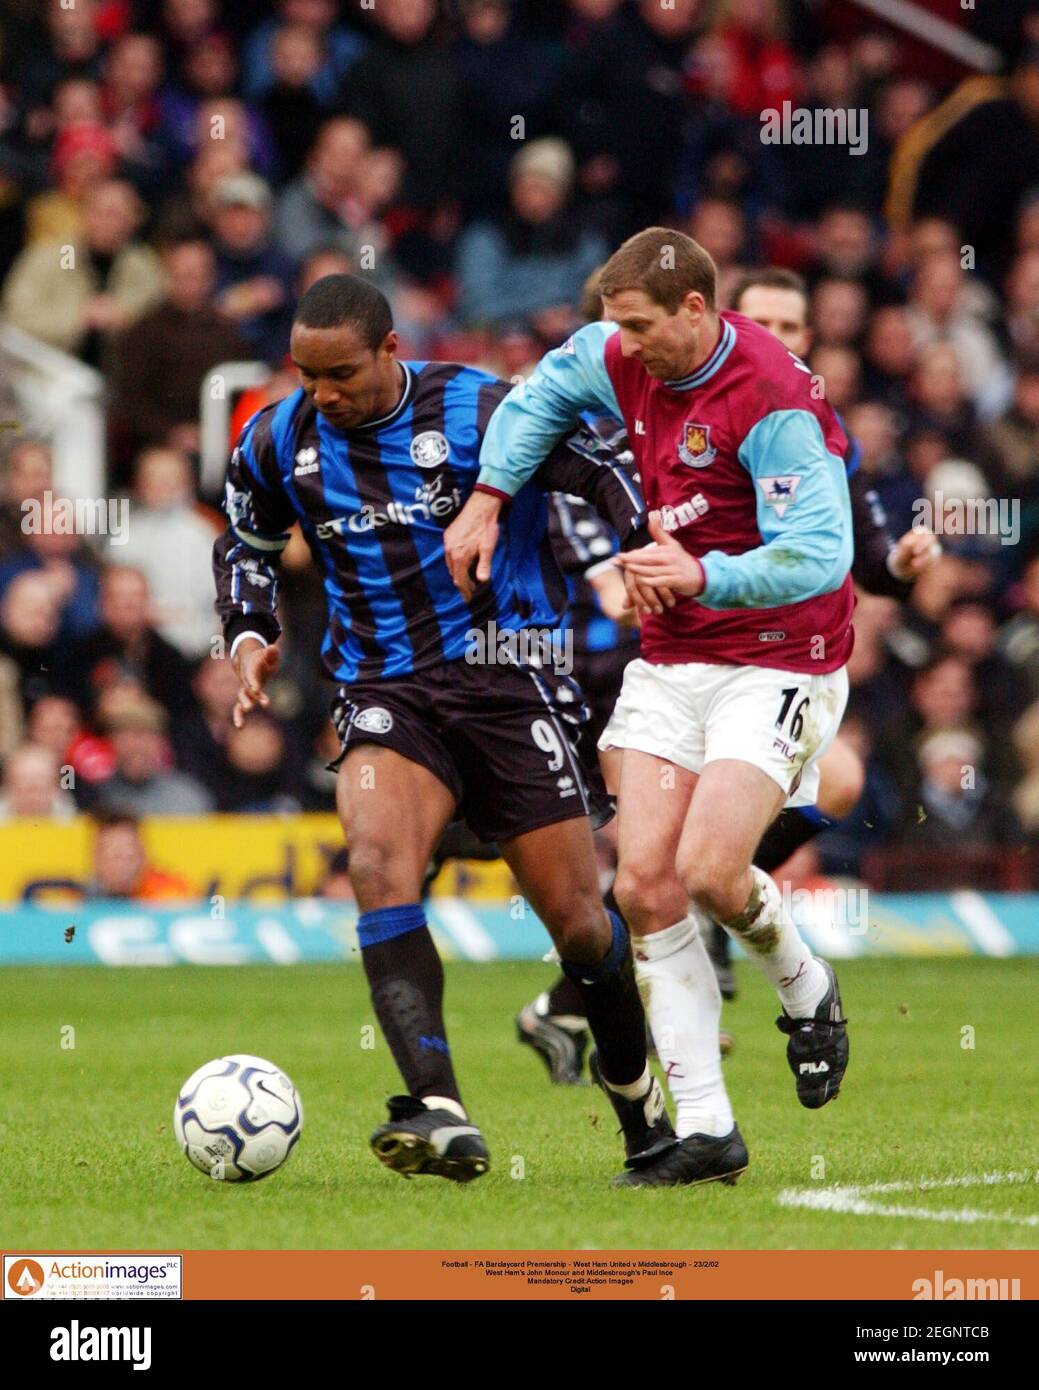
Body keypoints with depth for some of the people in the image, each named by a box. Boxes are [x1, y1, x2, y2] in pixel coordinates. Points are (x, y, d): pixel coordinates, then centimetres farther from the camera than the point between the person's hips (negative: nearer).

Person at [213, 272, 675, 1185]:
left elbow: (613, 476, -4)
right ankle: (440, 1116, -35)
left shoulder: (482, 413, -11)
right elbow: (246, 545, 22)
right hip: (386, 694, 2)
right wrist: (249, 638, 6)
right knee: (377, 862, -27)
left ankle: (641, 1101, 29)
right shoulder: (279, 443, 3)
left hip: (508, 680, -2)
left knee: (576, 916, 1)